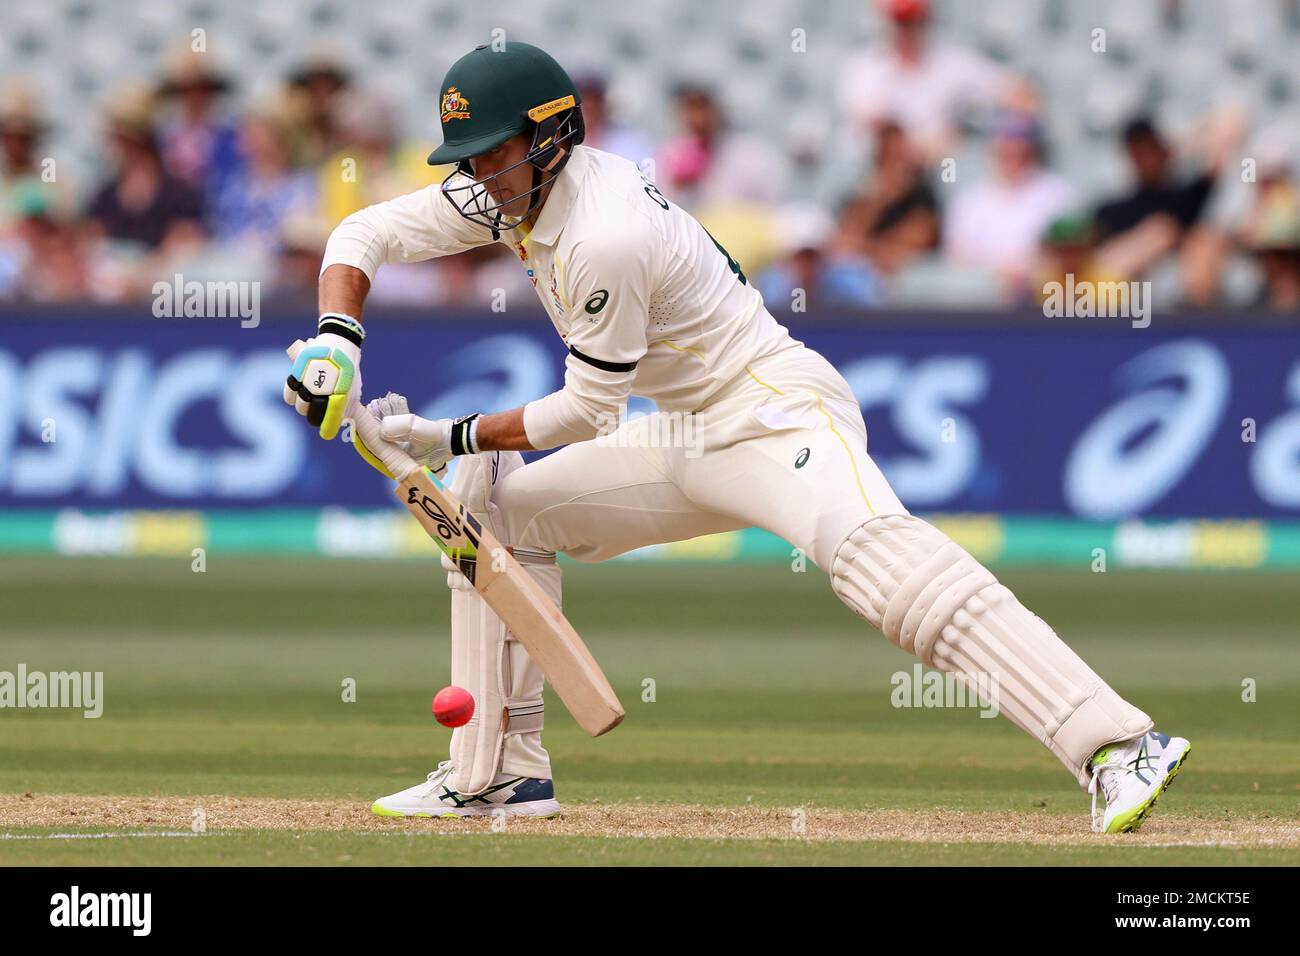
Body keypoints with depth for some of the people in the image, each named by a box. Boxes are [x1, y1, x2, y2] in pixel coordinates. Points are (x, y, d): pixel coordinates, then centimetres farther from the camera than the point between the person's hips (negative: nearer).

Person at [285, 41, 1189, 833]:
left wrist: (456, 438, -8)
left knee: (875, 554, -34)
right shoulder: (510, 192, 4)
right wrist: (337, 336, -9)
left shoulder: (606, 237, -23)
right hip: (691, 439, 10)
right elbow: (368, 233, 10)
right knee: (497, 501, 13)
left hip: (779, 410, -10)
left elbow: (587, 410, -15)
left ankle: (1120, 747, -47)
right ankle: (500, 773, 17)